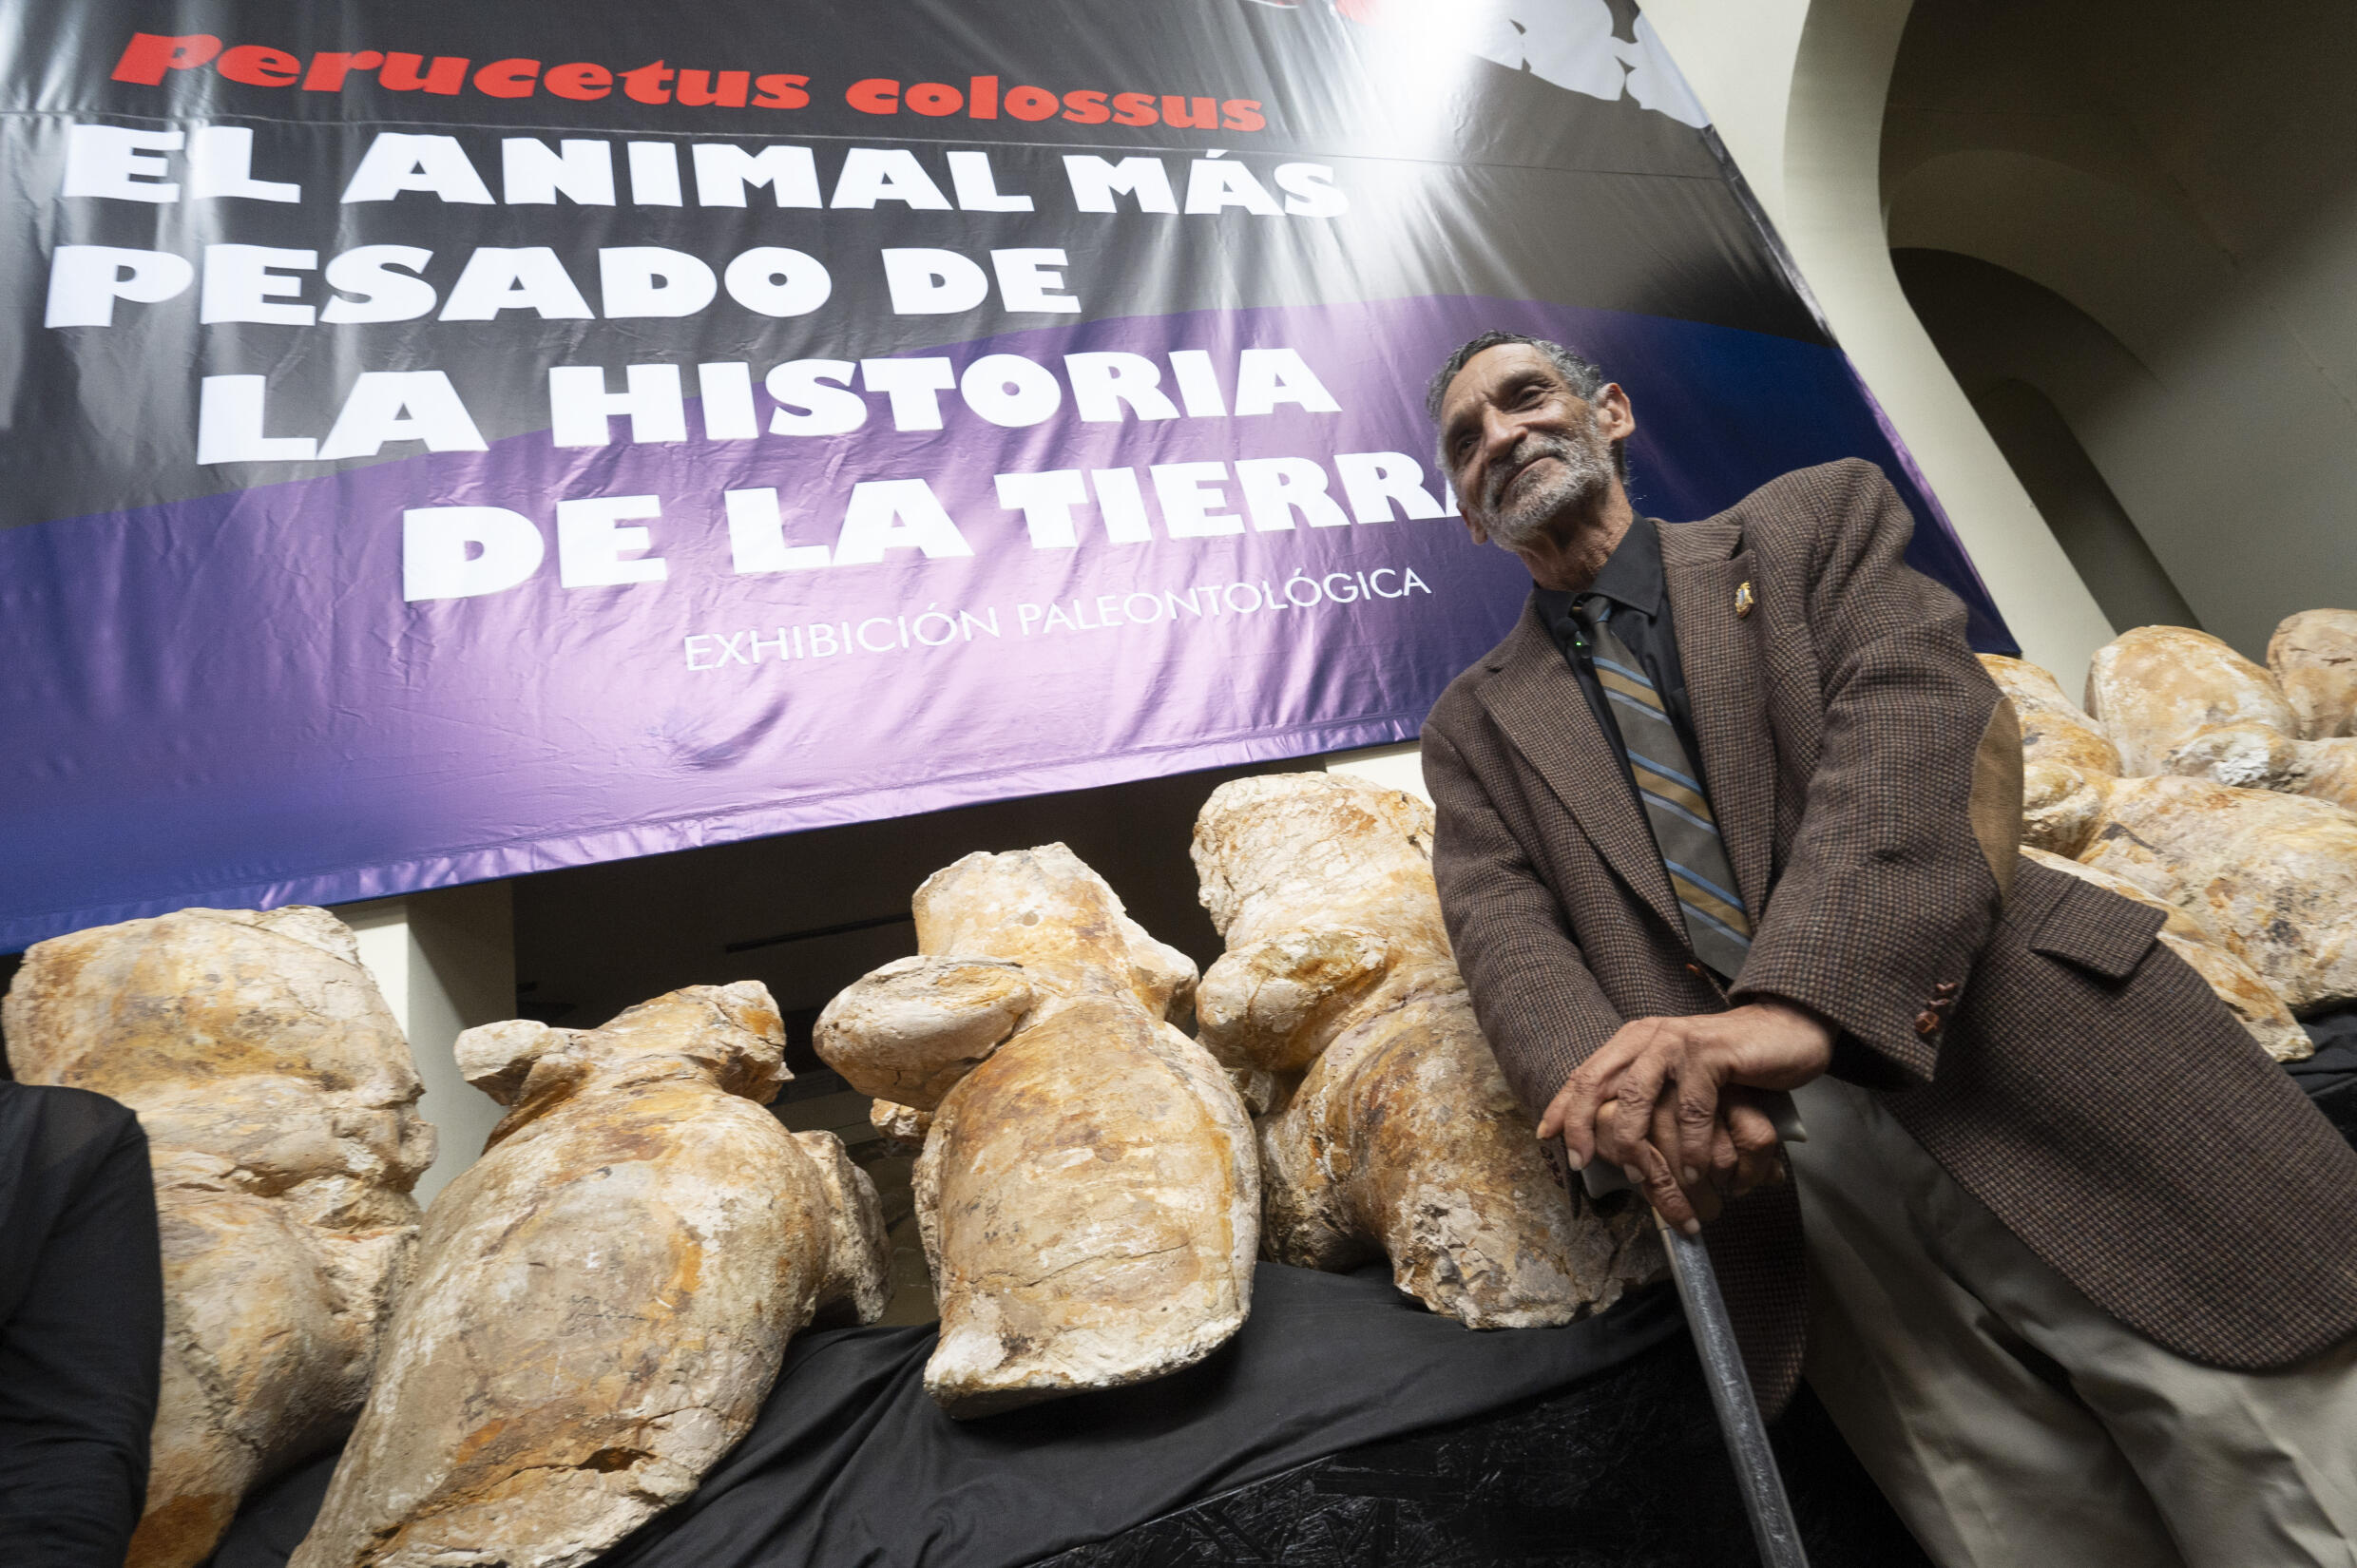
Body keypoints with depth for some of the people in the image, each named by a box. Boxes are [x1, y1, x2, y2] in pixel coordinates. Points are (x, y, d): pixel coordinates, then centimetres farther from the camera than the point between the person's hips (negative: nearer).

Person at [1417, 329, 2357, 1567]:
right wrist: (1611, 1091, -24)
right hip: (1769, 1157, 1)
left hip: (2047, 1069, 0)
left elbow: (1920, 712, -8)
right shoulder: (1475, 727, 14)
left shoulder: (1813, 521, 10)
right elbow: (1505, 932, 0)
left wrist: (1797, 1001, -24)